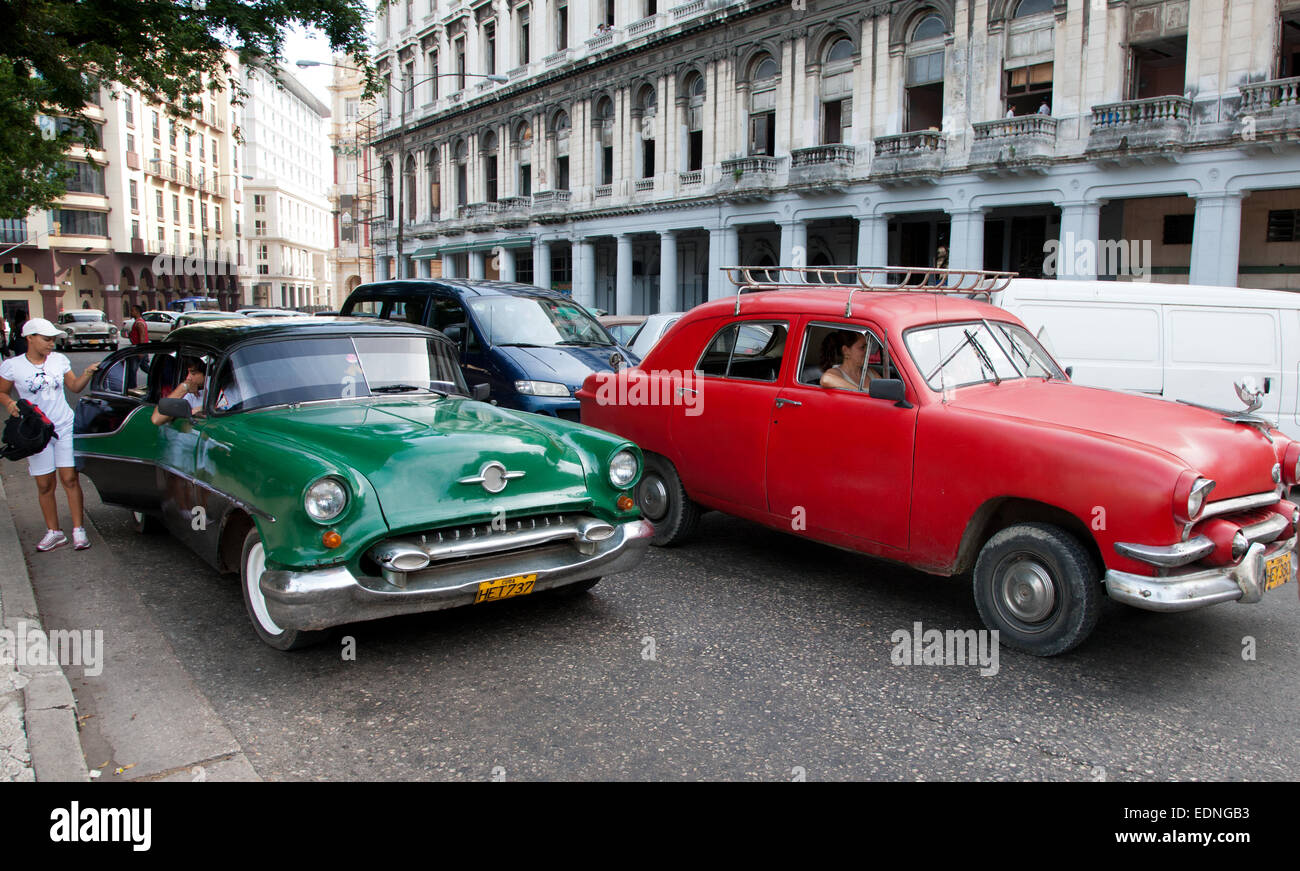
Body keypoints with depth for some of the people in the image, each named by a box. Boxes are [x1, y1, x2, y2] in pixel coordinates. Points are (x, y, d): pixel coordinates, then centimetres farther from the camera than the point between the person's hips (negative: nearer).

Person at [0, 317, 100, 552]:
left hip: (65, 427, 1)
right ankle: (53, 532, 15)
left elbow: (74, 386, 14)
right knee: (45, 485, 4)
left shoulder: (59, 360, 5)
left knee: (70, 479, -3)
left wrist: (88, 373, -3)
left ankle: (78, 529, 3)